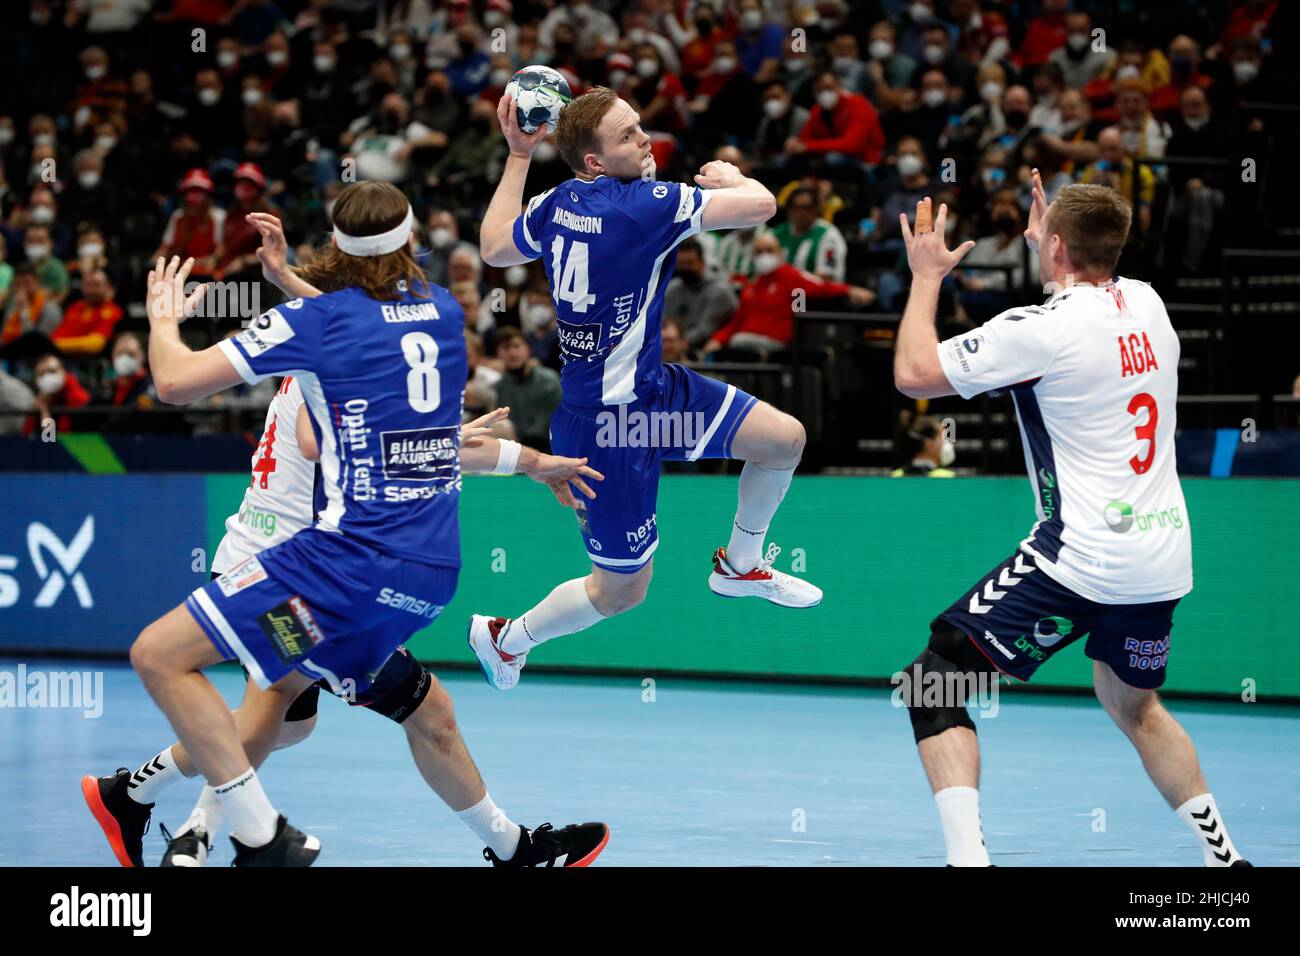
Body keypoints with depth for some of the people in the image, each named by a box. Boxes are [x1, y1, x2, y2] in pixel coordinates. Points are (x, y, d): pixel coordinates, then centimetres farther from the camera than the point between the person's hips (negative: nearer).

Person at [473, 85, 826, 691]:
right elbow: (761, 205, -26)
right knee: (622, 590, 8)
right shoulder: (642, 203, -26)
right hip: (607, 424, -9)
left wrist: (517, 156, 22)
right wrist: (731, 178, -3)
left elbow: (493, 247, 19)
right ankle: (504, 638, 31)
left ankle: (739, 566, 31)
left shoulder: (557, 204, -1)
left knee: (784, 438, 8)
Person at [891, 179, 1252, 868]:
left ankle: (967, 856, -16)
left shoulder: (1039, 328, -13)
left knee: (935, 682, -2)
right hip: (1164, 558, 7)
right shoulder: (1147, 304, 8)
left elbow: (913, 372, -6)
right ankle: (1224, 854, 27)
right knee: (1134, 706, 30)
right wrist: (1047, 236, 36)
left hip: (1082, 561, -7)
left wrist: (927, 275, 6)